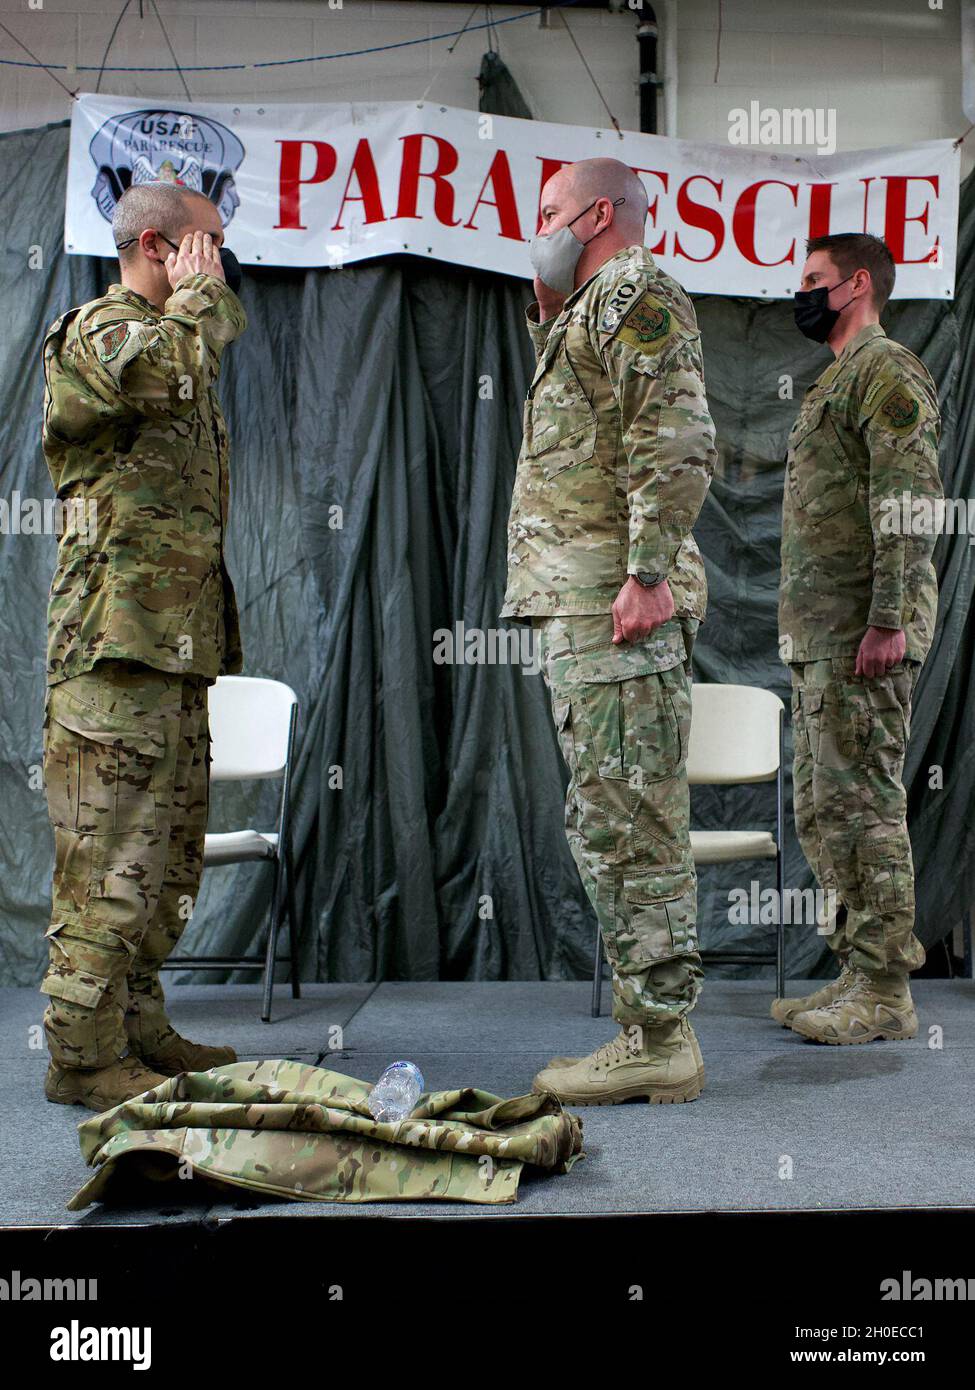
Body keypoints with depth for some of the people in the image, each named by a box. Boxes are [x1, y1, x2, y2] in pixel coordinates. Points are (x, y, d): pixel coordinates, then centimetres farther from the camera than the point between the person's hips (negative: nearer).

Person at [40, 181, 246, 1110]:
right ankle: (84, 1055, 1)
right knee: (112, 854, -7)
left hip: (176, 642, 10)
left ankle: (137, 1027, 22)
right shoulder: (99, 329, -4)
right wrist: (202, 295, -9)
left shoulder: (166, 341, 26)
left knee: (170, 849, 12)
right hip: (116, 641, -10)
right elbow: (164, 368, -29)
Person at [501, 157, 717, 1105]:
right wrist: (546, 311, 27)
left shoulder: (637, 294, -3)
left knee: (628, 823, -9)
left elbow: (675, 441, -17)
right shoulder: (587, 316, 28)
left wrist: (648, 571, -24)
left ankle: (656, 1039, -3)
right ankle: (650, 1028, 18)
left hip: (616, 601, -11)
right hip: (574, 603, 11)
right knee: (610, 823, 11)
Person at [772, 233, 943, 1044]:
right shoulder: (837, 380, 26)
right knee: (823, 808, 11)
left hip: (863, 630, -10)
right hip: (820, 634, 10)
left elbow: (910, 499, -16)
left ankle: (886, 993, -2)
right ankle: (858, 974, 18)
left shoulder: (887, 371, -5)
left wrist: (888, 620, -23)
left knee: (862, 801, -9)